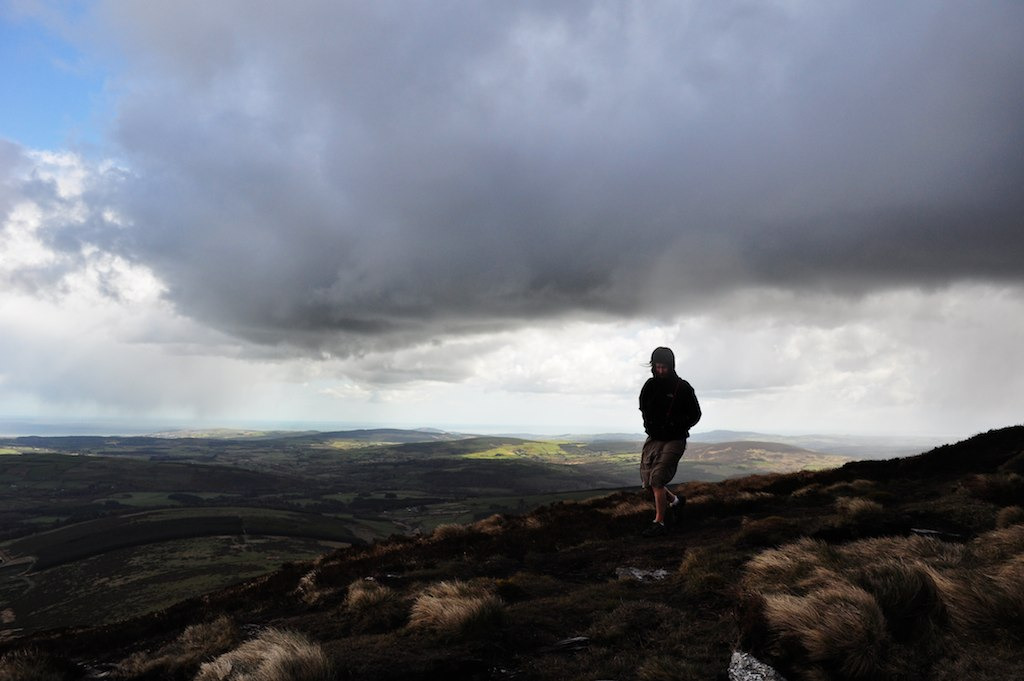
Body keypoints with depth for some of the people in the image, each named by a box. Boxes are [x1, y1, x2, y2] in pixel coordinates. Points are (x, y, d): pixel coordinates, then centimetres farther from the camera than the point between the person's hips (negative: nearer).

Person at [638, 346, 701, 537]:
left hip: (674, 441, -5)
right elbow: (643, 408, 18)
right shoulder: (650, 386, 0)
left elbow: (695, 415, -1)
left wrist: (678, 427, -15)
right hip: (653, 440, 5)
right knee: (647, 481, 8)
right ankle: (674, 500, 35)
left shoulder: (683, 388, -11)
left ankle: (659, 523, -7)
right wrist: (651, 426, 1)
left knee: (657, 478, -17)